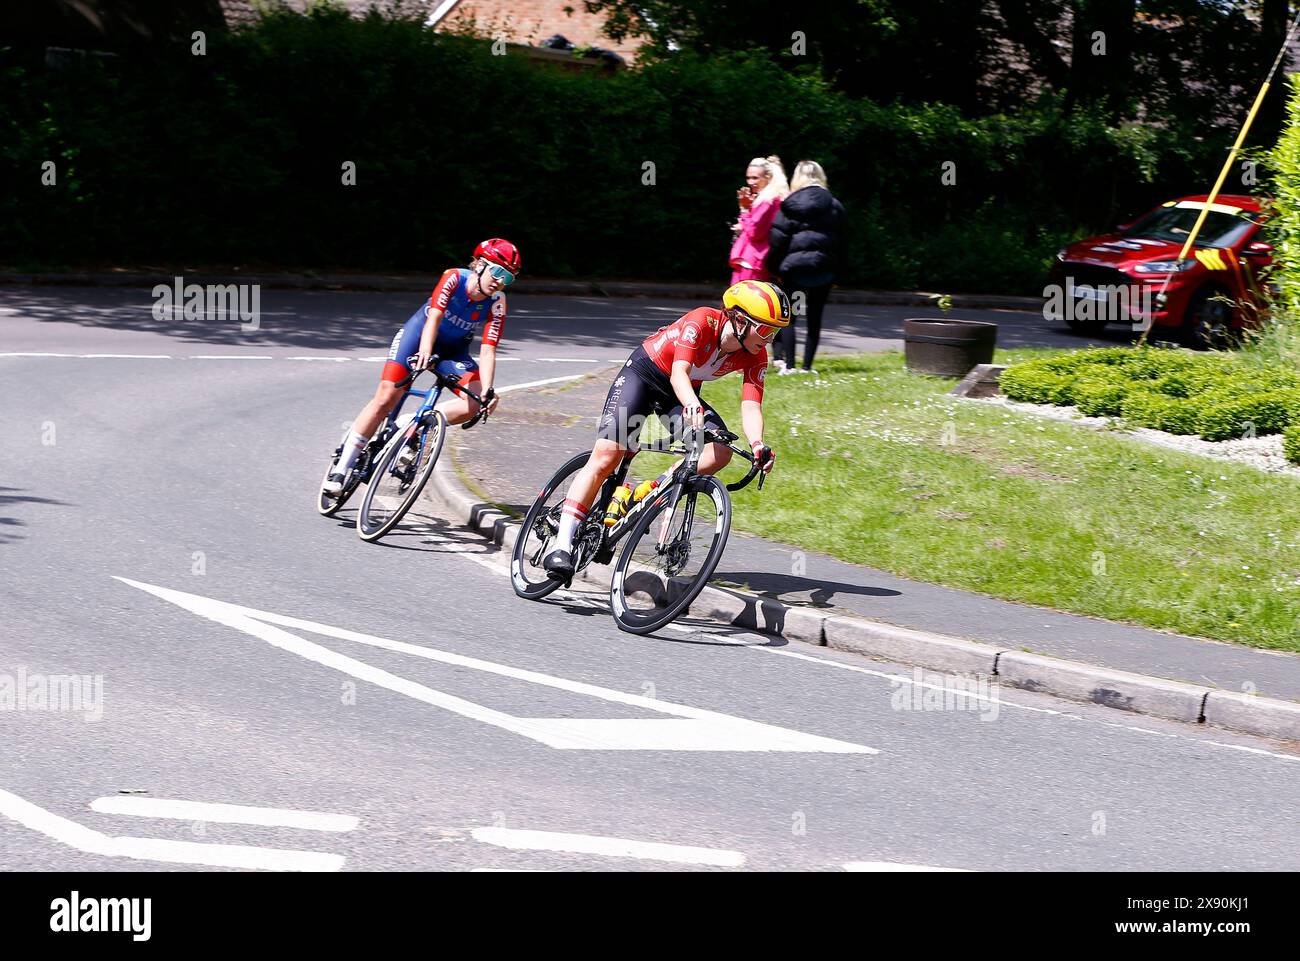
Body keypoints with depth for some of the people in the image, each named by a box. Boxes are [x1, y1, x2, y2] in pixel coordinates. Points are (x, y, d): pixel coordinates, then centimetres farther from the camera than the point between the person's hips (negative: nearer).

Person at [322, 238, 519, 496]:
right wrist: (425, 351, -55)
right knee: (386, 398, -15)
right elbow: (434, 318, -37)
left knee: (476, 402, -24)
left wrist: (487, 391, -38)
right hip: (421, 331, -3)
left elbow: (487, 351, -24)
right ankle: (341, 468, -9)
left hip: (454, 350, 3)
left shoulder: (497, 303, -19)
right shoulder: (454, 278, -25)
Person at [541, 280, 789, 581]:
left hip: (684, 393, 6)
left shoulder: (756, 357, -15)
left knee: (721, 452, -21)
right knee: (606, 458, -18)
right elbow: (679, 372, -40)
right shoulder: (702, 321, -29)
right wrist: (692, 406, -60)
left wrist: (757, 446, -42)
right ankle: (562, 547, -19)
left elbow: (750, 406, -23)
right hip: (642, 374, -5)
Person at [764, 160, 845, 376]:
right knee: (814, 319, 9)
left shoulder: (790, 205, -6)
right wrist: (832, 264, 12)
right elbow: (839, 240, 6)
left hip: (794, 269, -3)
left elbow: (777, 239, -7)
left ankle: (789, 365, -3)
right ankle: (807, 365, 8)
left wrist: (775, 267, 2)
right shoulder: (834, 206, 4)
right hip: (823, 271, 3)